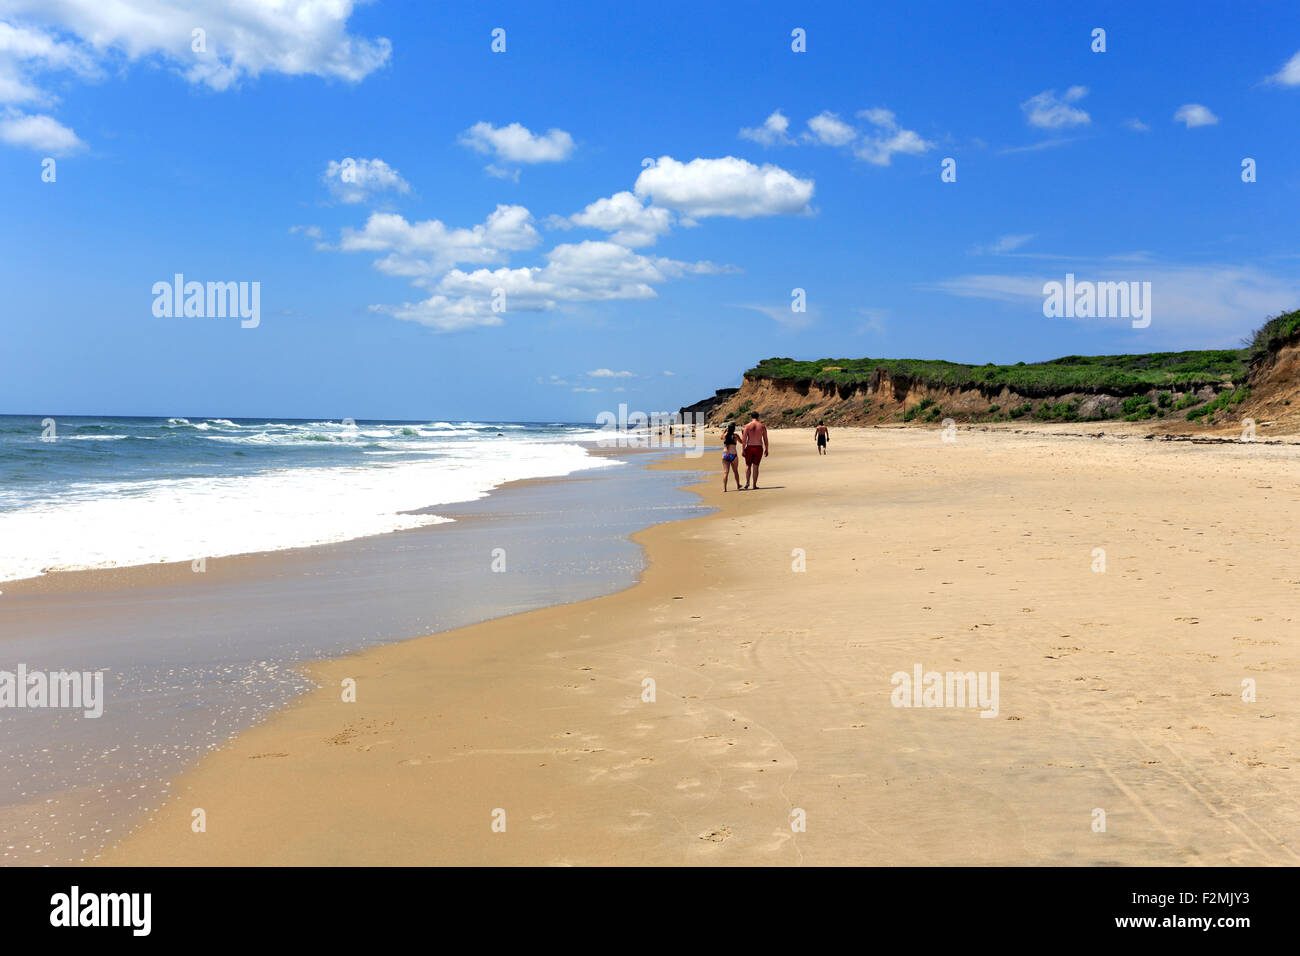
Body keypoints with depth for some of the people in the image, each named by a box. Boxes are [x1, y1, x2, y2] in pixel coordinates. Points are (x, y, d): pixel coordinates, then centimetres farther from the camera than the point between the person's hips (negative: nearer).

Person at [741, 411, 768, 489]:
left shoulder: (747, 426, -4)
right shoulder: (762, 426, 1)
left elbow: (744, 439, -8)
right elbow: (765, 439, 2)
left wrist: (743, 450, -4)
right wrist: (766, 450, 9)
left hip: (749, 447, -1)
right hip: (759, 448, 1)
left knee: (748, 465, 13)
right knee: (755, 466, 5)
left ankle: (747, 482, -1)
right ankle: (754, 485, 6)